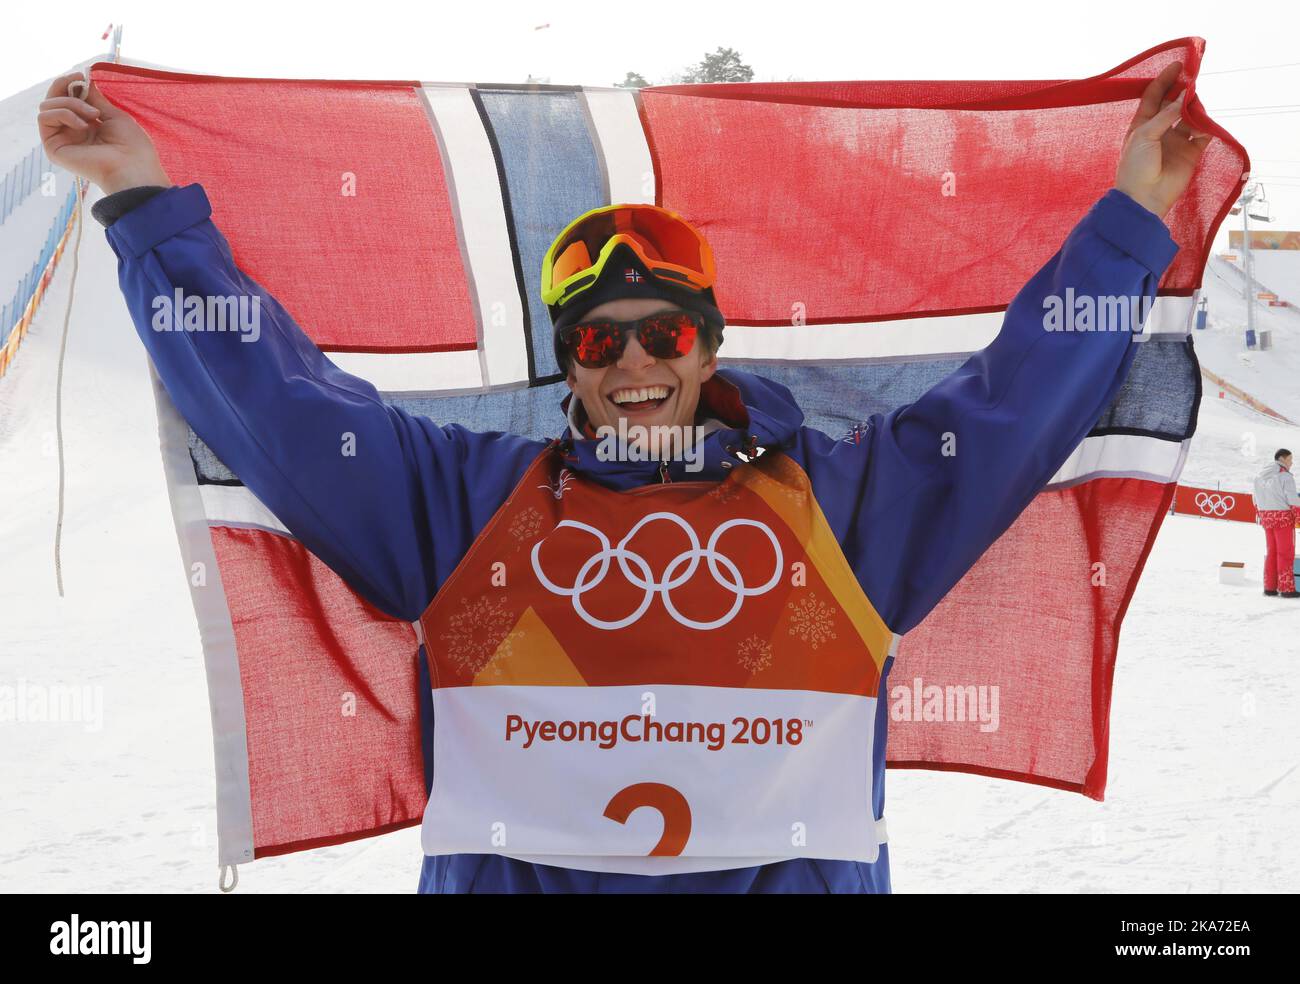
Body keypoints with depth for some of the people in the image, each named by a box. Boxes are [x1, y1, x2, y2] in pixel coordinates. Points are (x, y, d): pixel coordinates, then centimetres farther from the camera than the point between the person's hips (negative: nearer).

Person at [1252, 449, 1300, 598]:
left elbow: (1256, 497, 17)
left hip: (1266, 518, 7)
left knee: (1271, 552, 14)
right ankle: (1286, 588, -1)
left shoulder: (1260, 476, 10)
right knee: (1285, 553, -1)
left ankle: (1269, 587, 16)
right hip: (1283, 517, -7)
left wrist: (1259, 514, 26)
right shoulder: (1285, 476, -13)